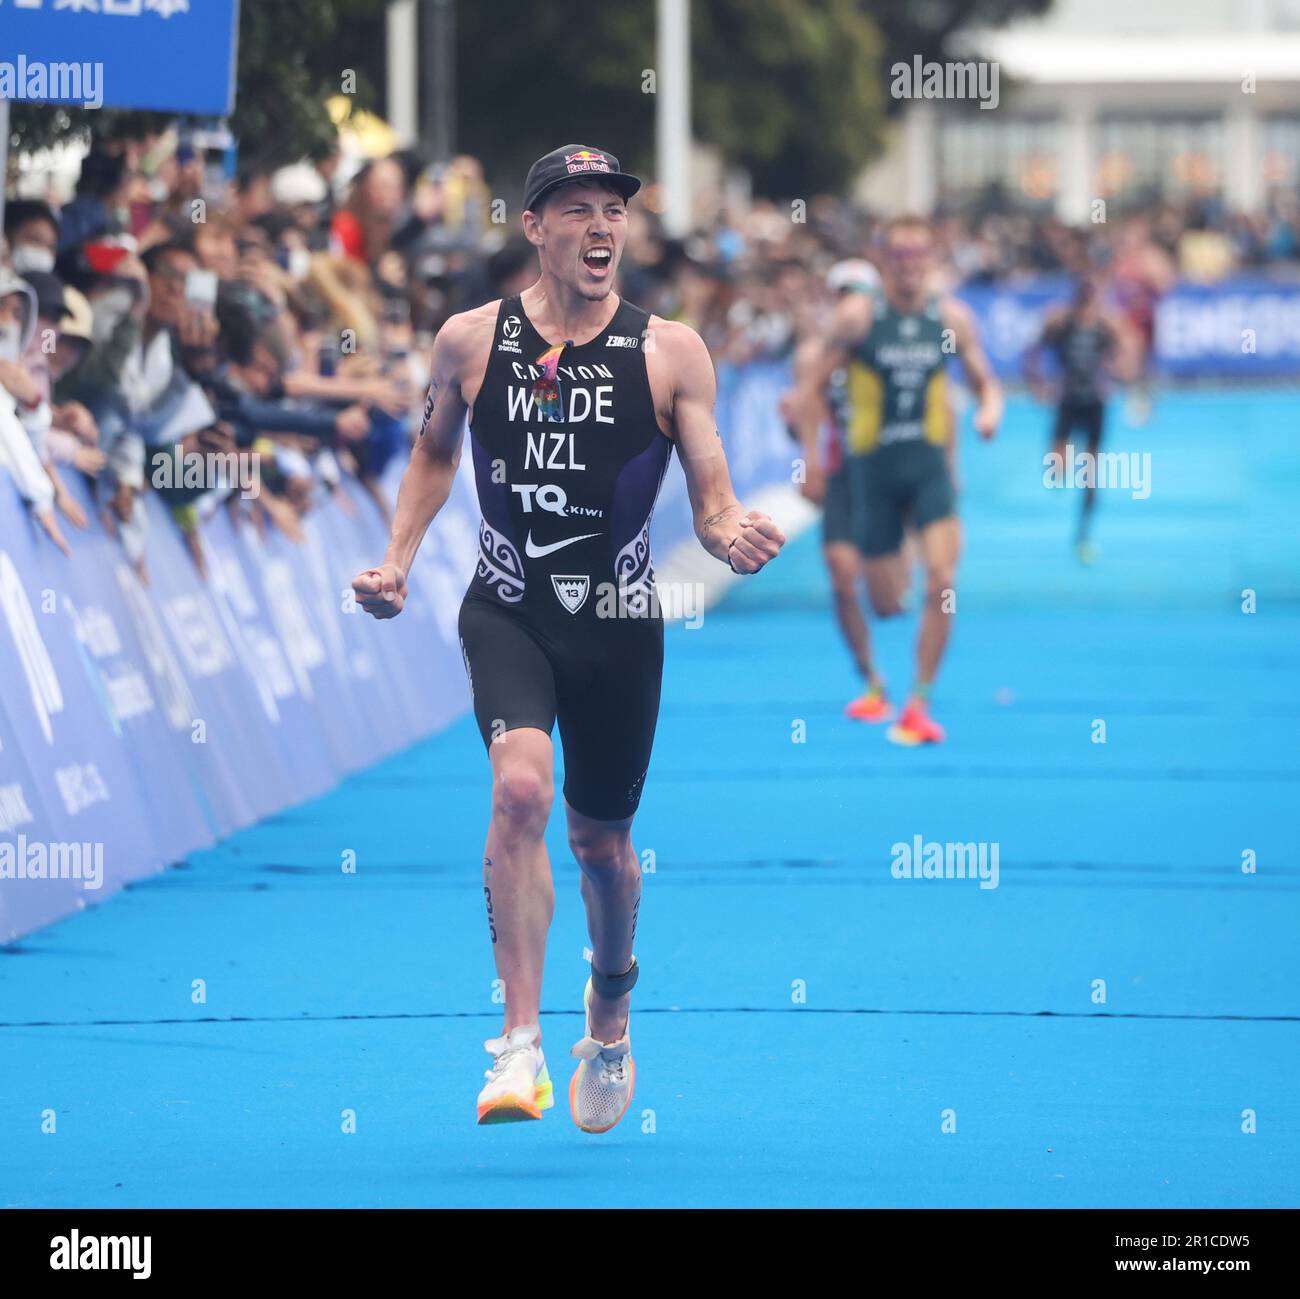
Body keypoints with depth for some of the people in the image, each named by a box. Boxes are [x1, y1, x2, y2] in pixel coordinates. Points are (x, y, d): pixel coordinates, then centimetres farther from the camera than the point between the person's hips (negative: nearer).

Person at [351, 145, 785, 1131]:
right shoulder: (471, 340, 0)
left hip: (619, 620, 1)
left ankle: (611, 1013, 42)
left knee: (601, 839, 12)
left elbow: (712, 499, -3)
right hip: (508, 611, -1)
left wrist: (734, 534, -26)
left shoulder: (672, 353, -3)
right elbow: (435, 452, 19)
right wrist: (397, 559, 9)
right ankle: (520, 1046, -25)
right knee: (521, 787, -25)